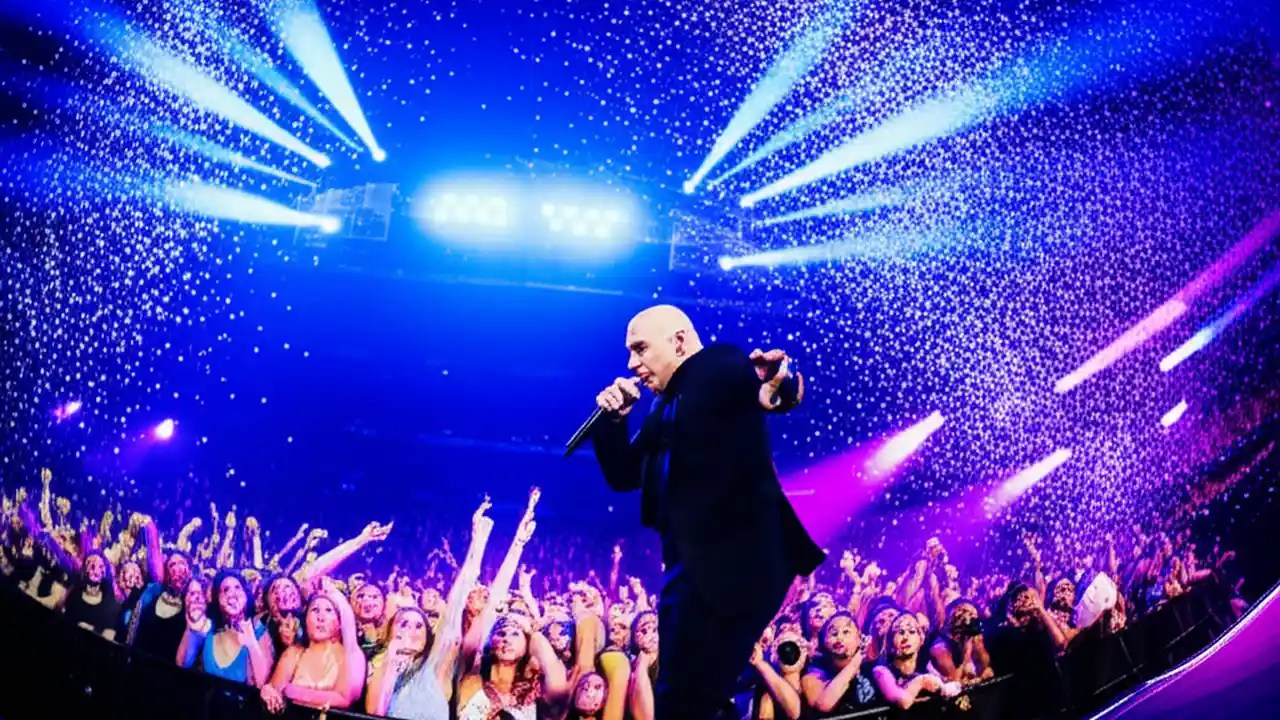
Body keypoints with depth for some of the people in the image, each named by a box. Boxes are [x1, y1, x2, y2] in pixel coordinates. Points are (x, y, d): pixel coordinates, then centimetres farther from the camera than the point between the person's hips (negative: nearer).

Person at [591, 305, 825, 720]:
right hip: (692, 567, 10)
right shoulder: (666, 407, 21)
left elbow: (784, 388, -24)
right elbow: (624, 476, 23)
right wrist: (614, 419, 7)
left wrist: (778, 386, -48)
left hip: (732, 561, -10)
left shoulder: (719, 366, -4)